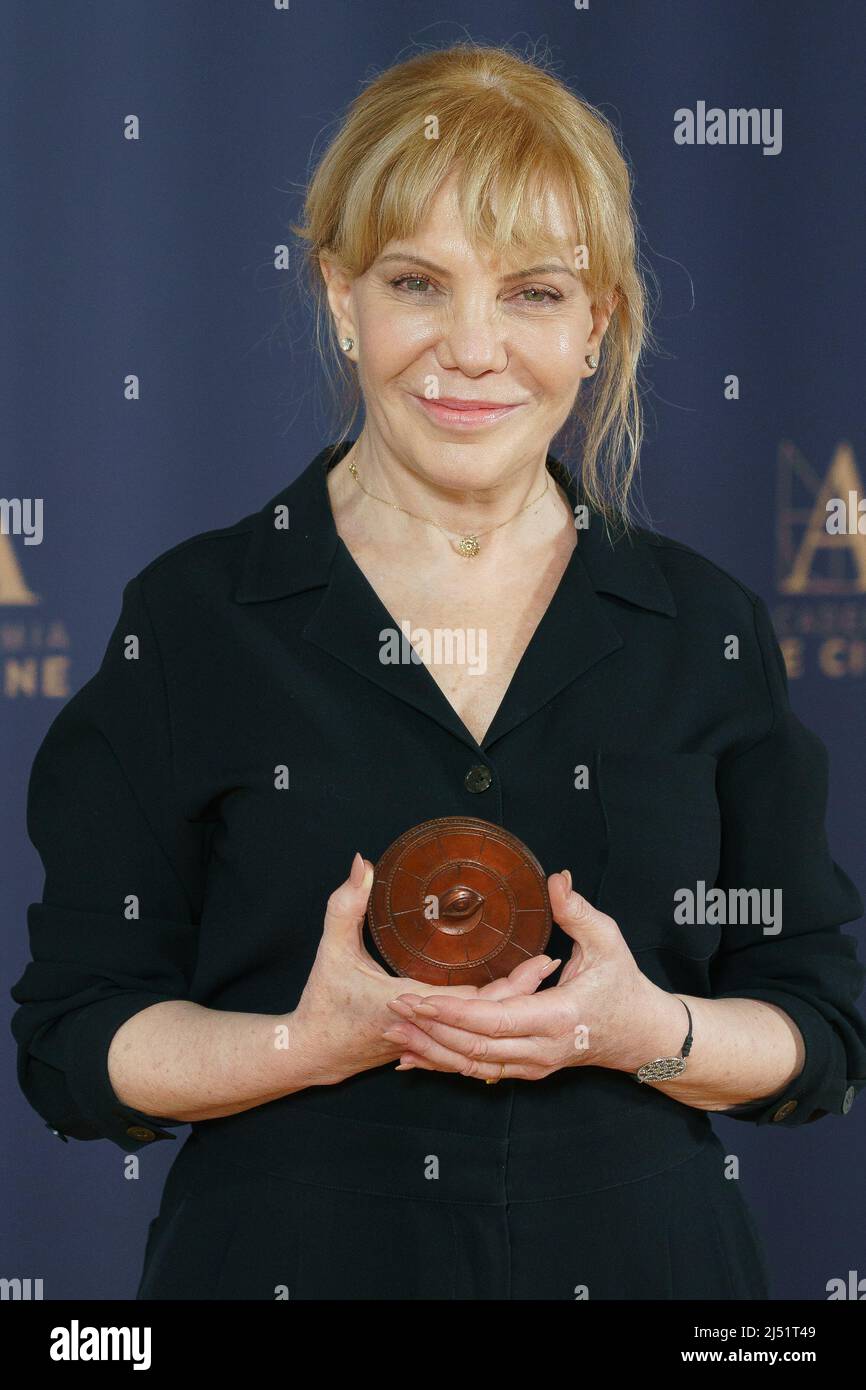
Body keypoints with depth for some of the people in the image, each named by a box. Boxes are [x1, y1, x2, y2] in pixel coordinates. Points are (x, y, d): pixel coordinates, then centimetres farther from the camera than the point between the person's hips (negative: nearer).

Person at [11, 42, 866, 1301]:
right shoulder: (193, 620, -3)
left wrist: (646, 1030, -16)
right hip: (289, 1253, -1)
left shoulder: (710, 631, 2)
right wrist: (317, 1042, -21)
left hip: (635, 1253, 2)